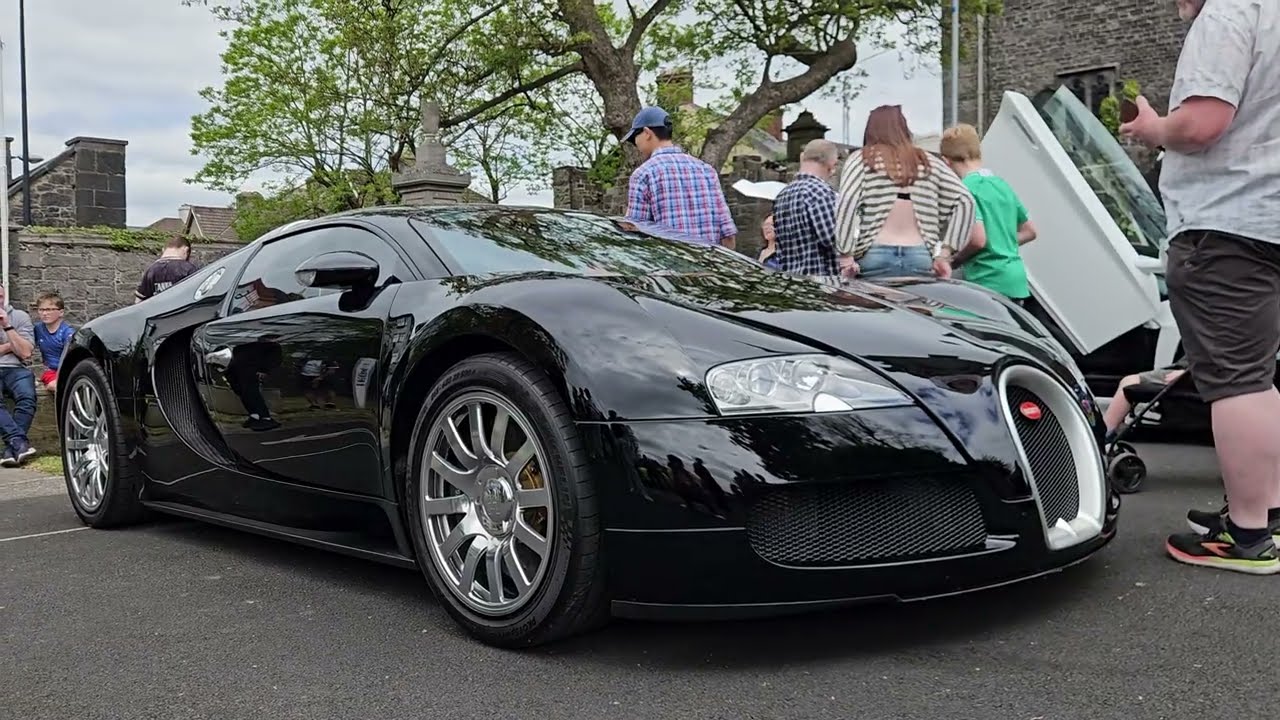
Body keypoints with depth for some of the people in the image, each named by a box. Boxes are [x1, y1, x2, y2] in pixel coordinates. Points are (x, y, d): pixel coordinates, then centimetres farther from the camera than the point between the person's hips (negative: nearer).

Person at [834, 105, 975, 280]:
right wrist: (944, 254, 9)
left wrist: (846, 257, -8)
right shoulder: (929, 162, 16)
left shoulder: (862, 159, 7)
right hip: (921, 259, 3)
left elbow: (846, 202, -9)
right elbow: (964, 202, 10)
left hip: (877, 257, -2)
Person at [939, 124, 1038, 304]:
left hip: (988, 283, -8)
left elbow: (977, 239, -20)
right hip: (1017, 282, 8)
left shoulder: (966, 189, -10)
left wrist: (955, 261, -4)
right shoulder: (1002, 183, 14)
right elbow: (1029, 232, 21)